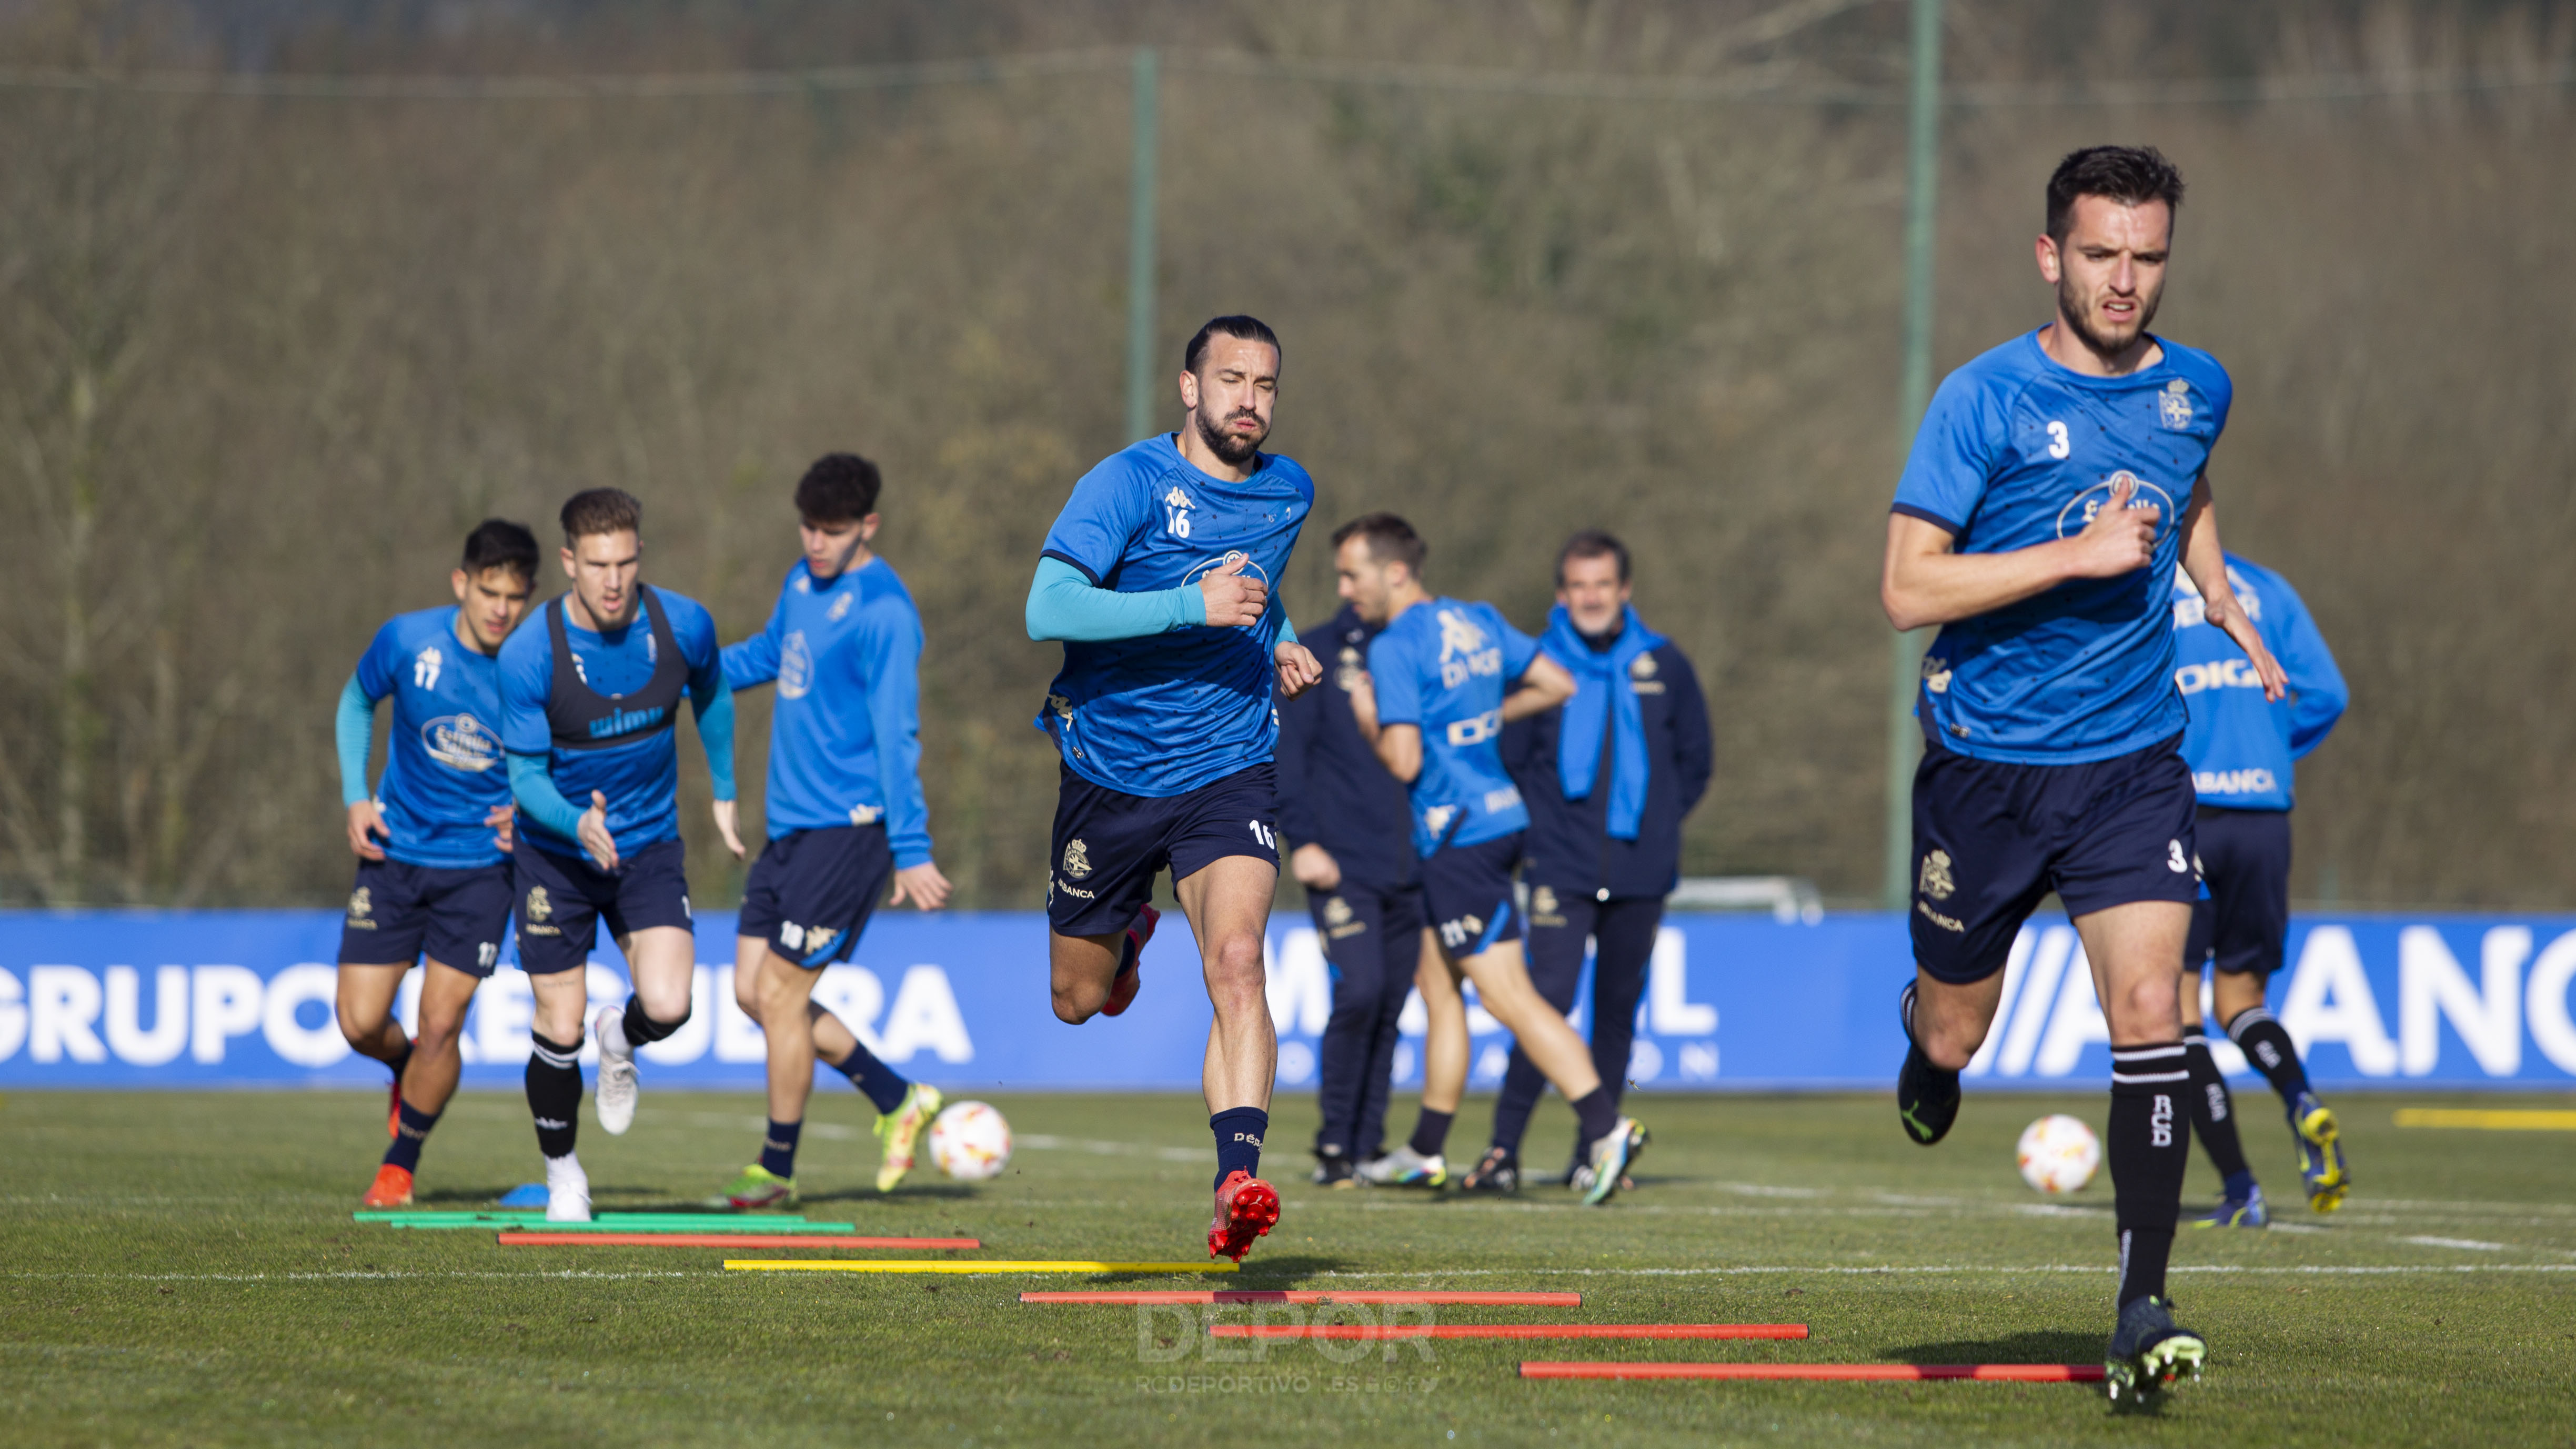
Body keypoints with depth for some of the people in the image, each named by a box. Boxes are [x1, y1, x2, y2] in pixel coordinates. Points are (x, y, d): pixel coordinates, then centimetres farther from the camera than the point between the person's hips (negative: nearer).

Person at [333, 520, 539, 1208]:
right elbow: (357, 703, 10)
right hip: (395, 853, 1)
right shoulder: (408, 641, -11)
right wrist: (356, 798, -1)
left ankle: (400, 1166, 15)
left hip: (481, 863, -1)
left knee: (441, 1024, -7)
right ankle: (409, 1069, 34)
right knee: (360, 1022, -3)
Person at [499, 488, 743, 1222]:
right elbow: (526, 774, -14)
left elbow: (711, 695, 10)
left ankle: (621, 1039, 20)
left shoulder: (684, 626, -14)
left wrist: (725, 793, 19)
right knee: (559, 1029, -1)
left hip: (650, 845, 1)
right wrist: (577, 825, -34)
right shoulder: (527, 656, -21)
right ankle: (562, 1173, 25)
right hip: (556, 851, -1)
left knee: (667, 1006, -19)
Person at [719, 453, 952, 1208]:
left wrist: (911, 851, -21)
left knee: (781, 995, -6)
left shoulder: (882, 613, -16)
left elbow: (896, 736, -19)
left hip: (848, 828, -9)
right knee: (754, 991, 8)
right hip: (791, 825, 9)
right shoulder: (804, 583, 10)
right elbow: (769, 653, 31)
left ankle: (777, 1170, 8)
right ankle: (898, 1101, 21)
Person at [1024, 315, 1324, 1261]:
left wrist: (1281, 640, 8)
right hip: (1109, 771, -1)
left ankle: (1238, 1182, -31)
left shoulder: (1289, 493, 5)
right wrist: (1194, 604, -32)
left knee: (1237, 961, -24)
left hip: (1227, 771, 1)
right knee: (1077, 1002, 14)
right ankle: (1127, 936, 51)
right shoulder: (1129, 482, -13)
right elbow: (1048, 610, -26)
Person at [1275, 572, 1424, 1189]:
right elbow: (1284, 752, -1)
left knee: (1388, 1010, 4)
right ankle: (1335, 1147, -5)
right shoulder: (1315, 656, 3)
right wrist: (1302, 840, -10)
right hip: (1343, 868, -4)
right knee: (1359, 992, -17)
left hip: (1410, 873, 4)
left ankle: (1368, 1149, 13)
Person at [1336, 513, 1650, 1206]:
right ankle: (1425, 1153, 21)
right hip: (1501, 817, 9)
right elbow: (1558, 684, 16)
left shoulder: (1394, 649, -14)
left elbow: (1404, 761, -20)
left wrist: (1368, 720, -1)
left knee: (1510, 998, -11)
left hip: (1457, 835, -9)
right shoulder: (1480, 623, 11)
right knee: (1437, 983, 17)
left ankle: (1606, 1126, -21)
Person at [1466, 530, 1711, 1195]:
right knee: (1548, 998, -15)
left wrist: (1657, 820, 7)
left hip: (1641, 872, 3)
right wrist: (1546, 823, 0)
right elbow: (1508, 761, 7)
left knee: (1618, 1010, 6)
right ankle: (1504, 1148, -13)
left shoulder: (1665, 665, 8)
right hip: (1562, 870, -3)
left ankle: (1594, 1152, 15)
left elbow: (1695, 762, 17)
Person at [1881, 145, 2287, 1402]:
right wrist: (2079, 553, -23)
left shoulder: (2197, 390, 4)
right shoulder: (1985, 399, -12)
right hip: (1986, 764, -2)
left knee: (2149, 1013, -15)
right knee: (1955, 1033, 10)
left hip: (2132, 761, 2)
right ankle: (1925, 1044, 50)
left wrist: (2222, 602, 14)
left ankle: (2142, 1307, -12)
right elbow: (1907, 589, -17)